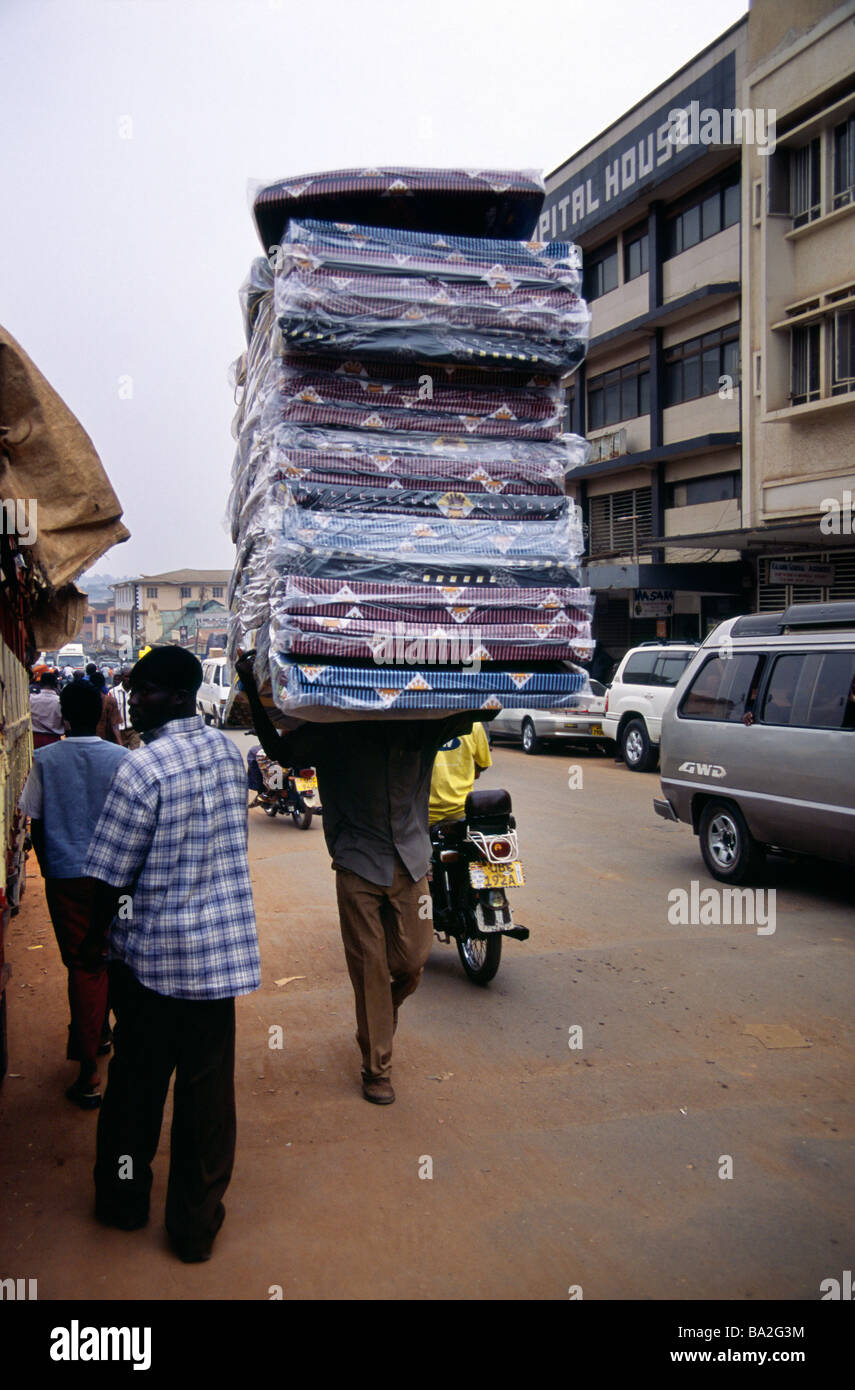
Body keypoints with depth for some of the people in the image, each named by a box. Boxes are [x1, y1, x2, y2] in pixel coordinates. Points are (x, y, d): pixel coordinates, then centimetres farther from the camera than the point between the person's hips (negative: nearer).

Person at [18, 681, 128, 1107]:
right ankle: (98, 1033, 39)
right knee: (101, 959, 21)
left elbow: (35, 823, -1)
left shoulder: (45, 760, -7)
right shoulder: (120, 759, -8)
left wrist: (47, 868, 14)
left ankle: (89, 1072, 0)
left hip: (65, 876, -1)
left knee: (82, 965, 3)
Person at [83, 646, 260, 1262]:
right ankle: (197, 1223, 23)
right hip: (224, 946, 4)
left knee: (138, 1078, 17)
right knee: (208, 1086, 11)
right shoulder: (228, 751, 0)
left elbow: (112, 876, -14)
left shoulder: (142, 769, -20)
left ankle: (124, 1195, 36)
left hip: (153, 954, -4)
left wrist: (95, 936, 3)